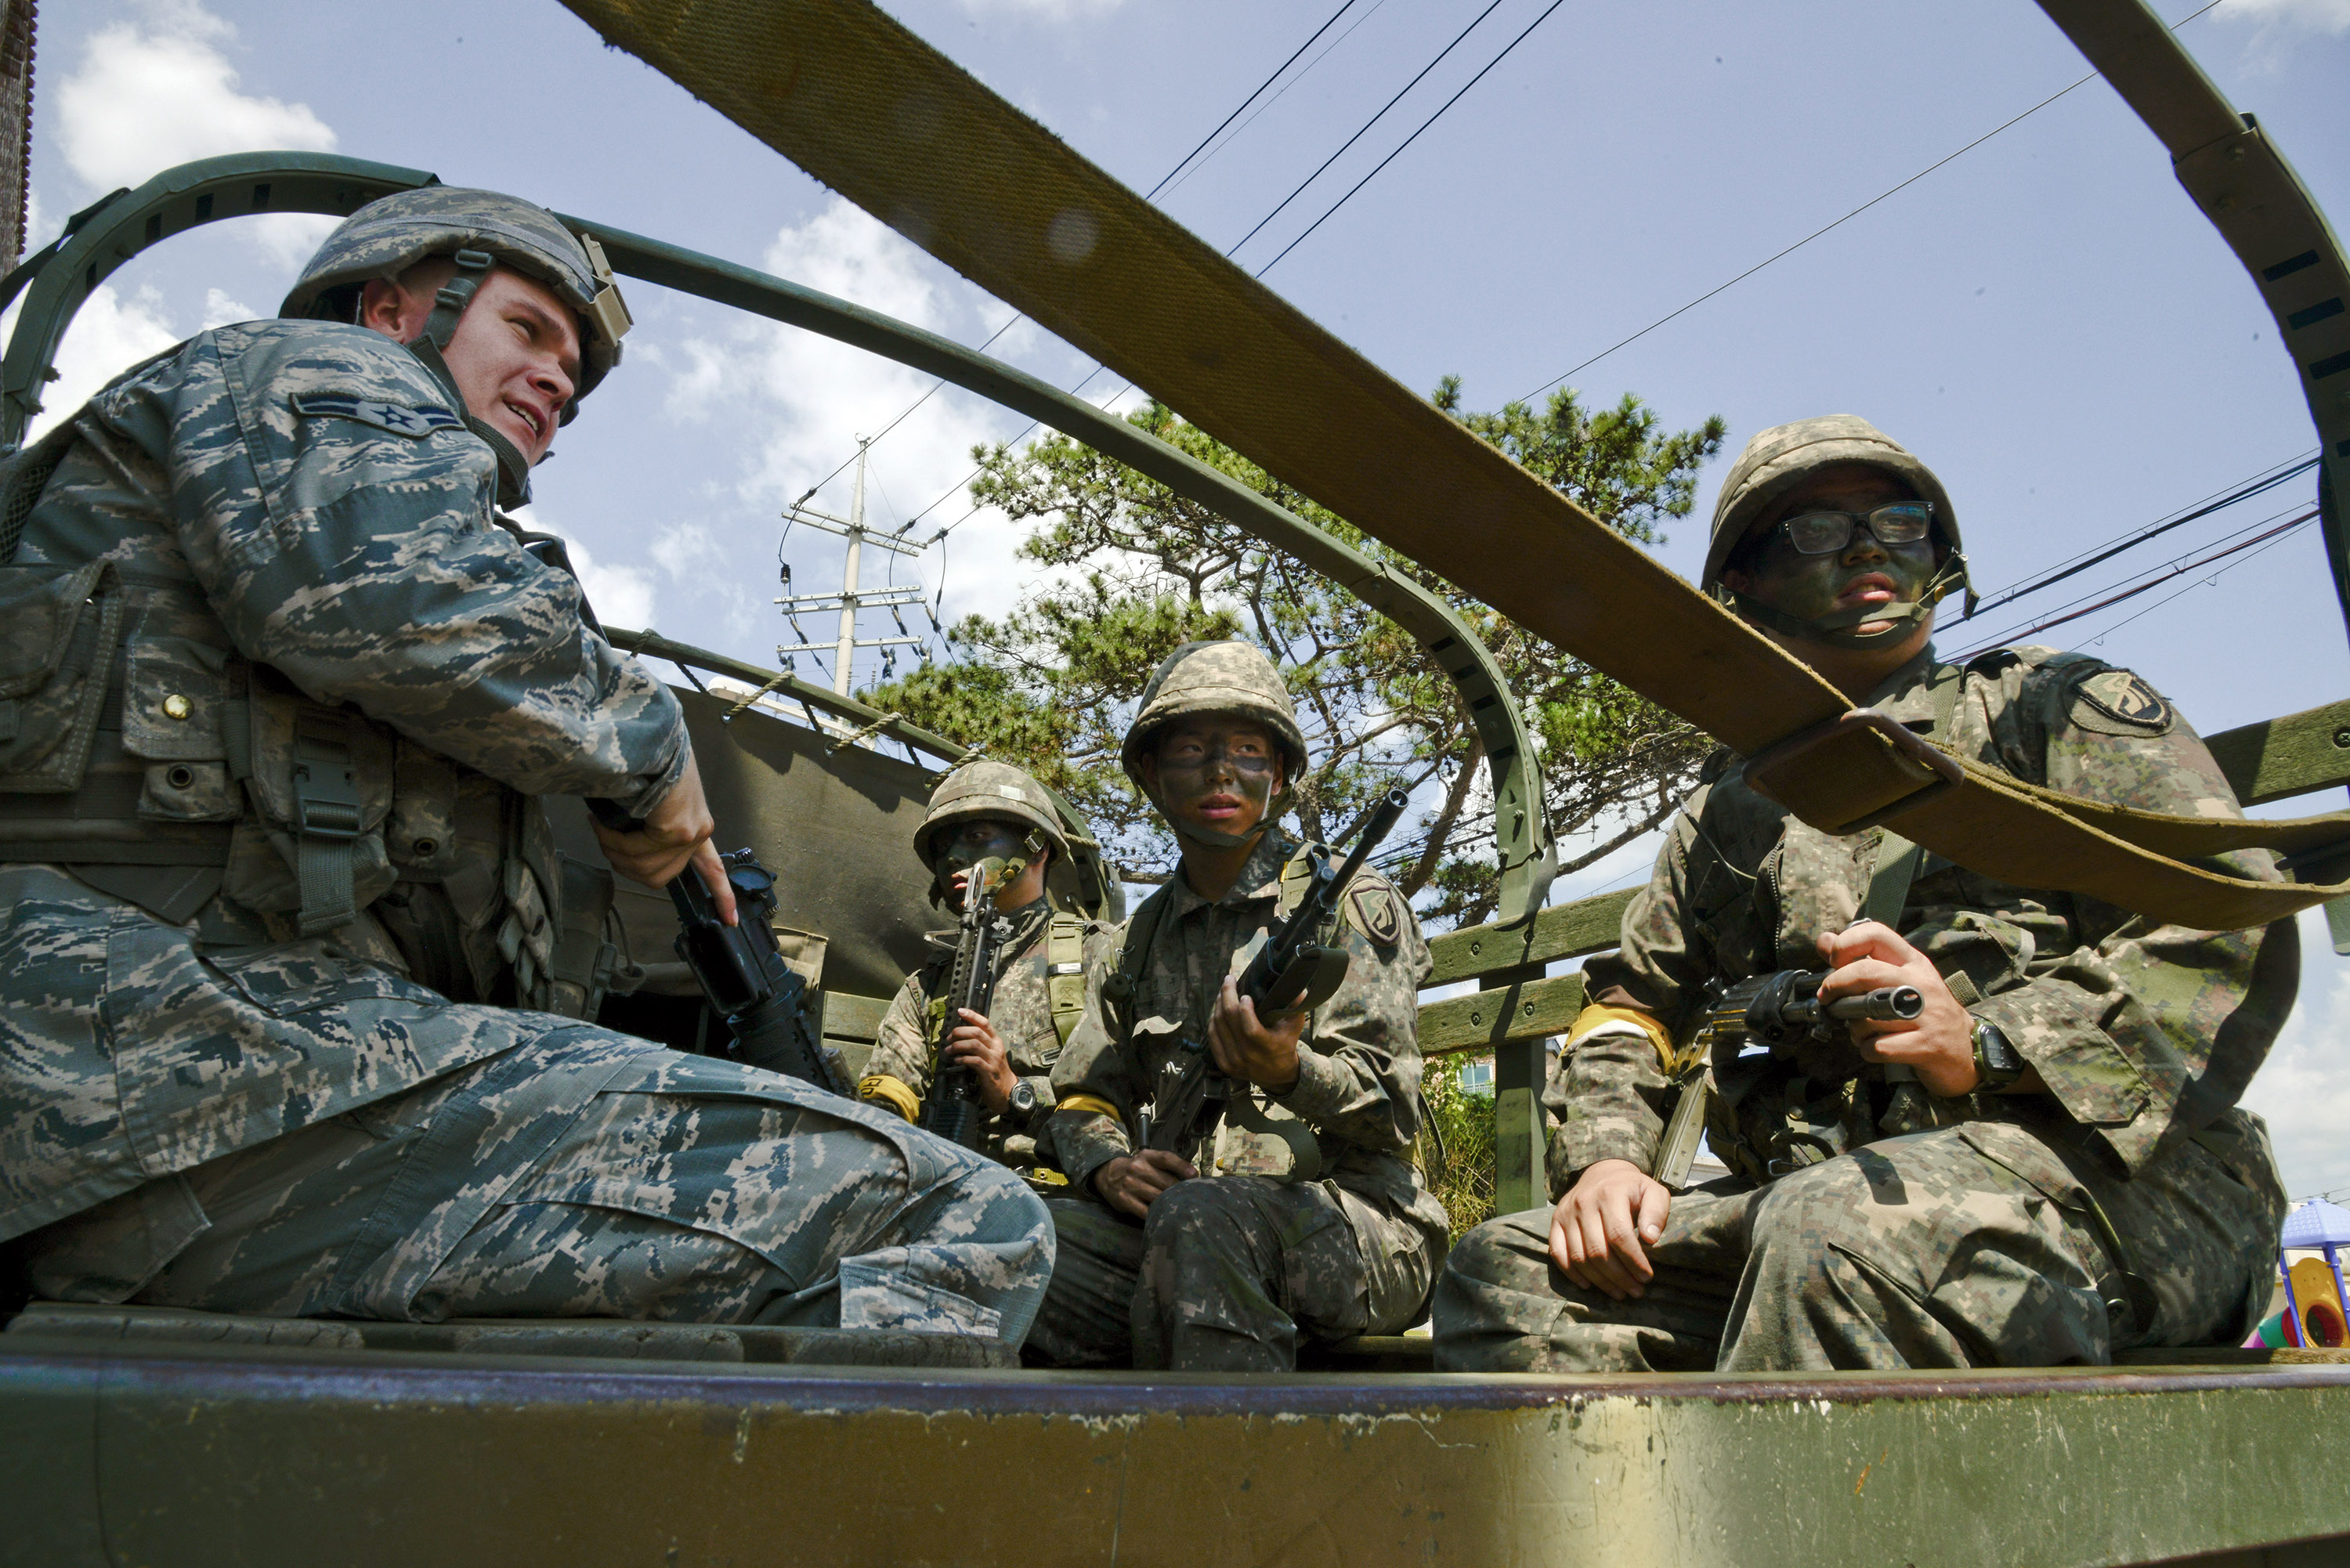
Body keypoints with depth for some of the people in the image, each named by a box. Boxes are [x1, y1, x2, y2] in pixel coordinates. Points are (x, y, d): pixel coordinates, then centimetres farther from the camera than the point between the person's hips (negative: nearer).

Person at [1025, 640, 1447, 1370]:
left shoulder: (1351, 903, 5)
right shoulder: (1142, 940, 20)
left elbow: (1388, 1106, -5)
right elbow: (1083, 1100, 21)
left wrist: (1289, 1071, -28)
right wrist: (1109, 1166, -3)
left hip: (1350, 1220, -3)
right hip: (1170, 1222, 4)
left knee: (1200, 1215, -38)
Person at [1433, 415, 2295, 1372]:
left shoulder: (2056, 707, 12)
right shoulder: (1729, 809, 25)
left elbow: (2236, 926, -1)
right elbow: (1634, 1002, 25)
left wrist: (1993, 1045, -17)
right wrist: (1603, 1155, 3)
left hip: (2102, 1165, -4)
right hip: (1819, 1193, 5)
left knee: (1829, 1233, -38)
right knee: (1503, 1272, -15)